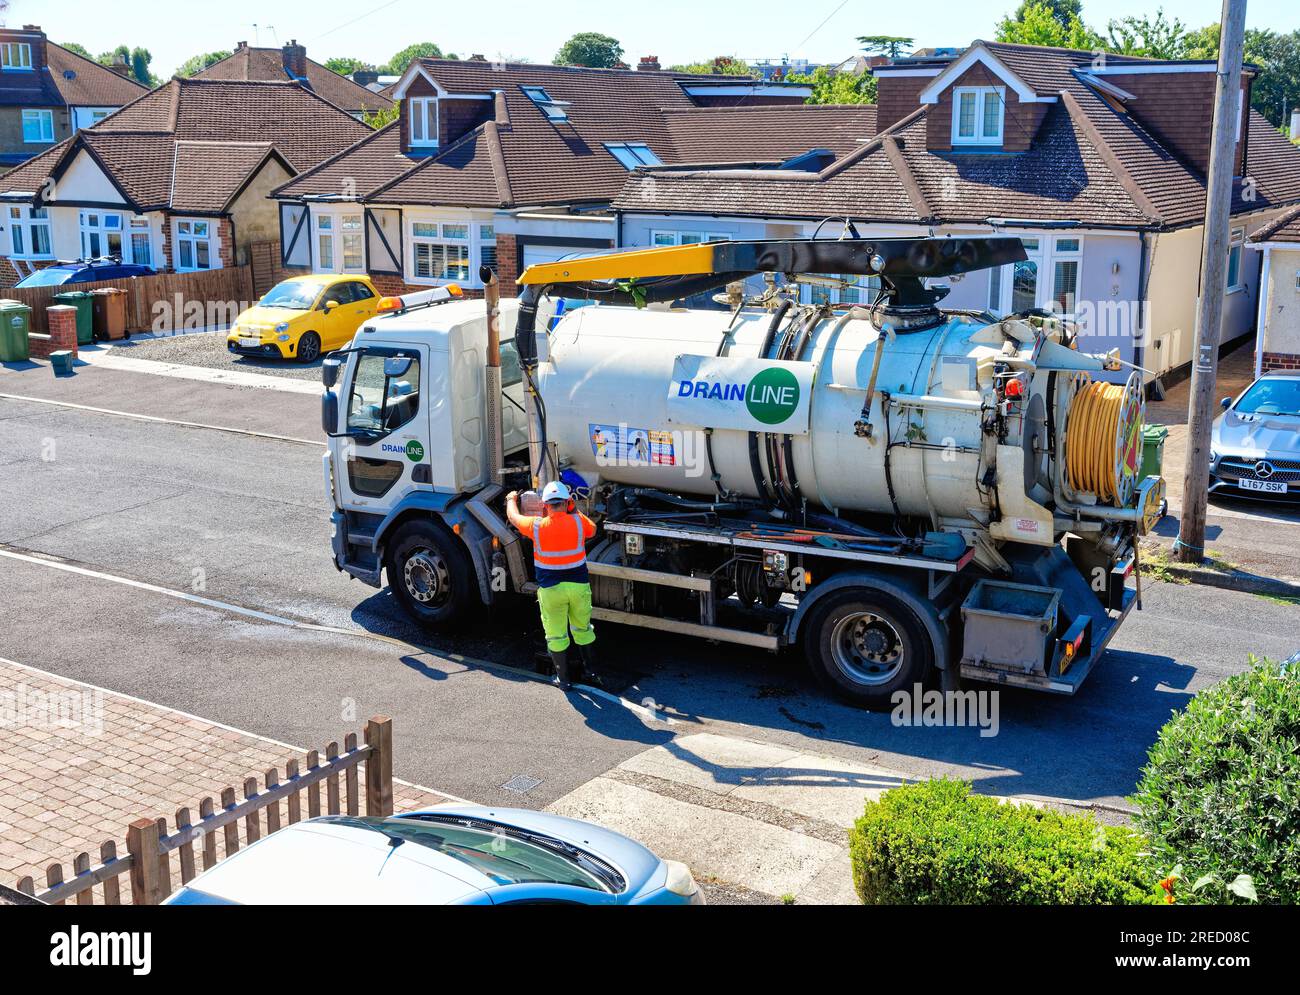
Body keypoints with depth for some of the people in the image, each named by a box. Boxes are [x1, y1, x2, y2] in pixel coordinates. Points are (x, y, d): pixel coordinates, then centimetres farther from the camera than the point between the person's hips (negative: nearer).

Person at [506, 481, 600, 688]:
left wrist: (512, 499, 31)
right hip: (579, 585, 2)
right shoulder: (578, 521, -8)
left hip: (550, 589, -2)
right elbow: (592, 530, 16)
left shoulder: (537, 526, -9)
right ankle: (592, 673, 25)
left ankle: (563, 678, 18)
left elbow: (513, 517, 11)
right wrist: (574, 510, 24)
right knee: (583, 630, 19)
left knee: (556, 635, 11)